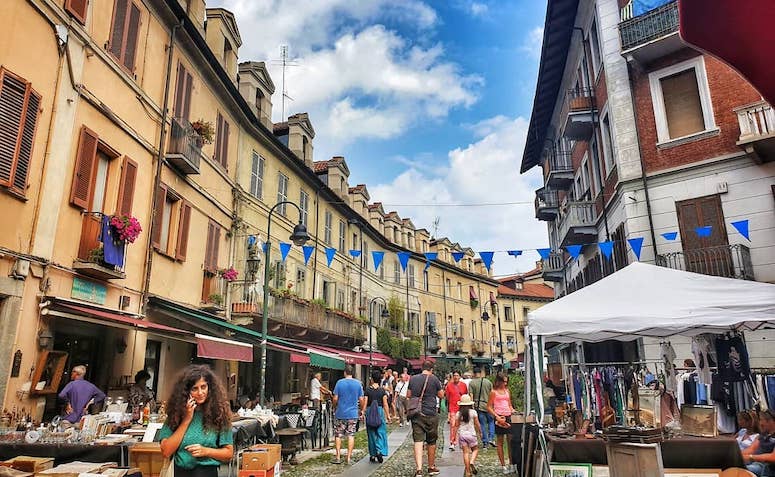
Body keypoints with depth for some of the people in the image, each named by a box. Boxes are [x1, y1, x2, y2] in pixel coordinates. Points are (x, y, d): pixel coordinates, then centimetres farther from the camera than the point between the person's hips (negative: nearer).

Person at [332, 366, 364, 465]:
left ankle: (338, 457, 11)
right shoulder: (358, 383, -2)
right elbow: (361, 399, -1)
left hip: (340, 413, -1)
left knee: (338, 435, 11)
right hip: (353, 414, 1)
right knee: (351, 435, 7)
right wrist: (361, 410, 15)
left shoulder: (340, 382, -6)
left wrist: (334, 408, 11)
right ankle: (349, 458, 8)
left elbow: (335, 398, -6)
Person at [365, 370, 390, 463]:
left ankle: (372, 455, 16)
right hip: (380, 411, -1)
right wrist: (388, 415, 4)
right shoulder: (382, 390, -3)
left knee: (371, 433, 10)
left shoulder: (368, 390, -3)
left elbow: (365, 403, -3)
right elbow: (385, 404, -3)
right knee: (381, 432, 5)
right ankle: (379, 451, -13)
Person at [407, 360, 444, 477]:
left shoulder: (413, 379, 4)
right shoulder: (434, 379, -5)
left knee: (418, 441, -3)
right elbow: (441, 395, 3)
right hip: (431, 414, -2)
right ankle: (431, 467, 26)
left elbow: (408, 395, 11)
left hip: (416, 414, 2)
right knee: (431, 442, 13)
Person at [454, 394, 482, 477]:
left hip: (462, 434, 2)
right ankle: (472, 461, -12)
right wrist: (480, 432, 16)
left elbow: (456, 426, 3)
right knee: (475, 449, 15)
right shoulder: (473, 412, -4)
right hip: (471, 434, -2)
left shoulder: (458, 413, 0)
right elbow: (477, 424, 1)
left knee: (466, 452, 4)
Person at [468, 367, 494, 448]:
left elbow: (471, 395, -6)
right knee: (491, 421, 17)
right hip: (488, 405, 0)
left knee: (482, 424, 7)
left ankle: (485, 442, 9)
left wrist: (472, 406, -1)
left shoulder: (471, 383, -3)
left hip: (478, 406, 0)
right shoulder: (488, 382, 1)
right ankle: (491, 439, 5)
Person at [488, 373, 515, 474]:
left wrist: (513, 411, 3)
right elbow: (489, 407, -4)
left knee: (511, 441, 5)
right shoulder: (494, 392, -2)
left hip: (508, 417, 5)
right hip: (499, 418, -5)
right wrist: (497, 417, -14)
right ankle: (503, 466, 10)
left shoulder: (507, 391, 14)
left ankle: (511, 465, 15)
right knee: (500, 442, 4)